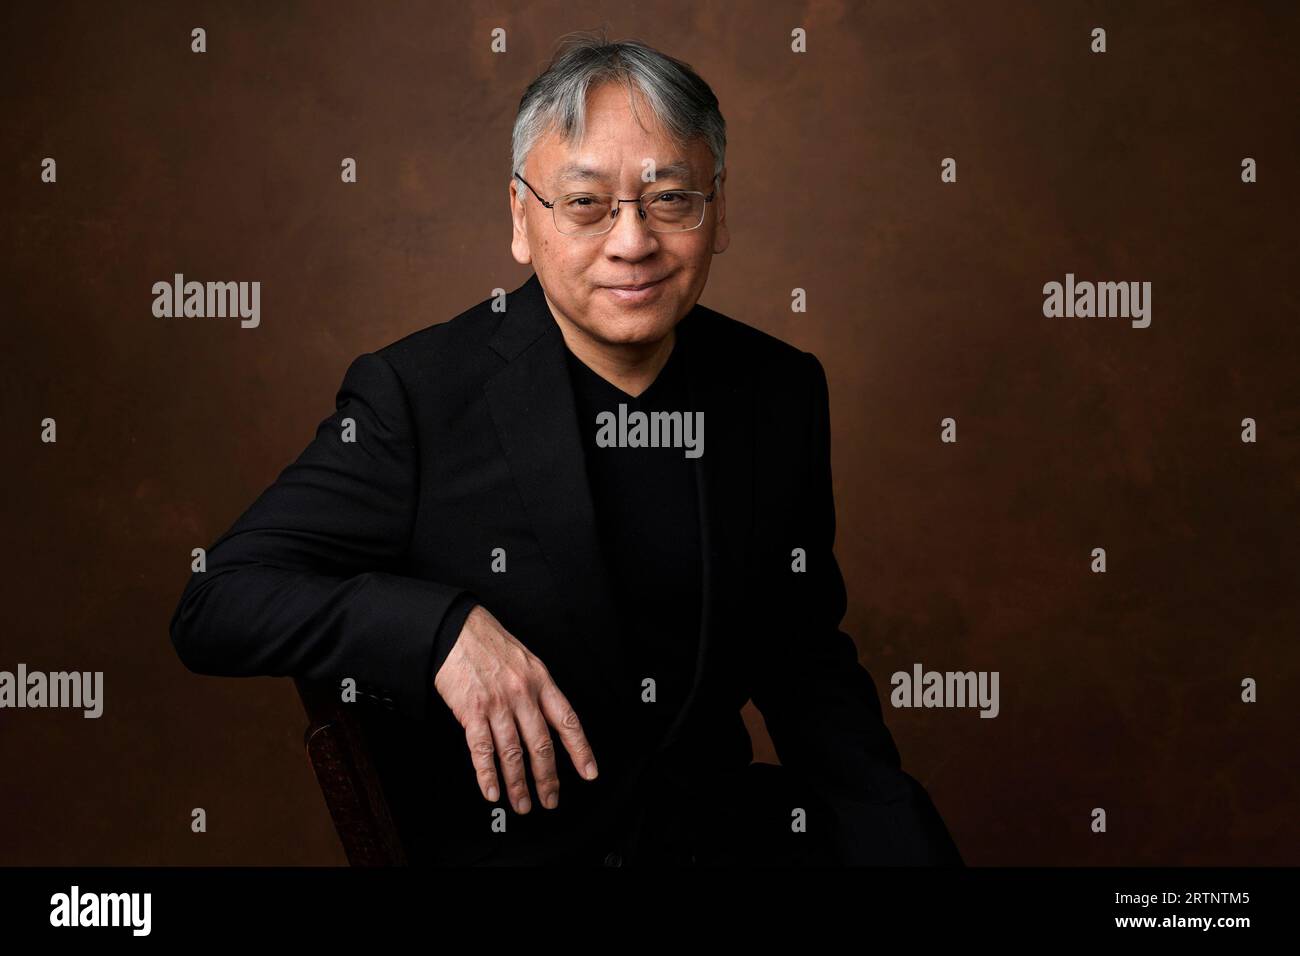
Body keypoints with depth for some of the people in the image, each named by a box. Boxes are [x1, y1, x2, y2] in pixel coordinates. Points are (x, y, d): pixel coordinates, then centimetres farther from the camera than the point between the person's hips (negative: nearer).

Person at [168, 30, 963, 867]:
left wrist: (899, 834, -2)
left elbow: (804, 658, 11)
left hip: (722, 828, 3)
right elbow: (216, 607, -12)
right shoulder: (416, 396, -11)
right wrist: (442, 625, -26)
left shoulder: (782, 390, 2)